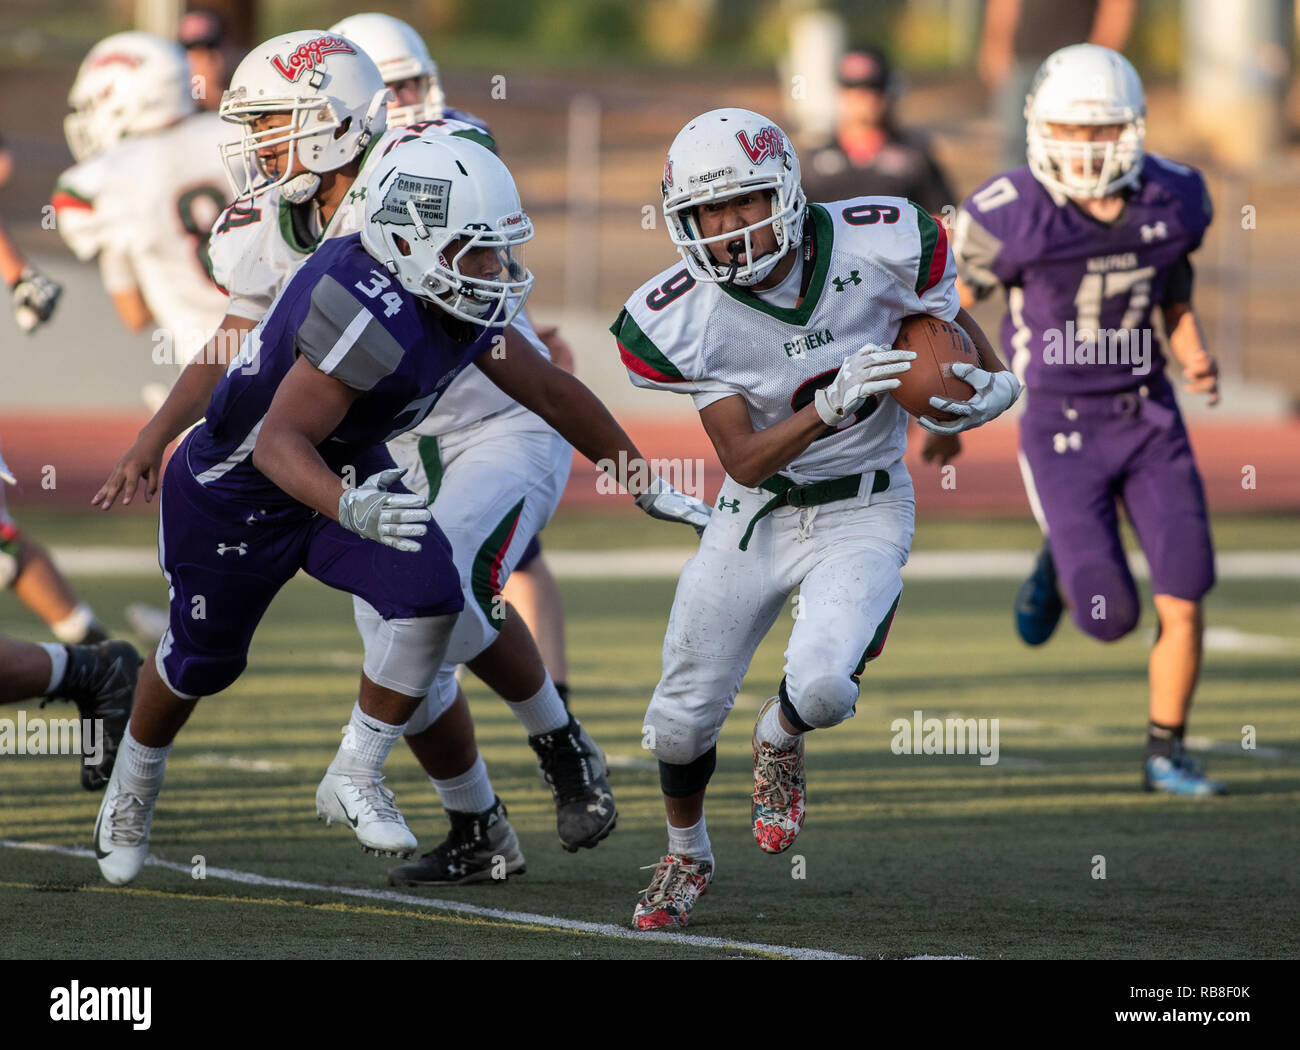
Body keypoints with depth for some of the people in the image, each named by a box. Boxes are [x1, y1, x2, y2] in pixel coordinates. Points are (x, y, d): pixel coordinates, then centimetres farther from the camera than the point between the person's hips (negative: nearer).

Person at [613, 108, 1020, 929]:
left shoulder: (877, 246, -20)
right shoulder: (684, 319, -18)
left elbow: (945, 318, 2)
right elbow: (746, 463, -19)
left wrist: (991, 383, -19)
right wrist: (830, 406, -36)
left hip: (863, 513, -2)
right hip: (757, 515, 2)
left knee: (823, 685, -26)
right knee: (684, 717, 8)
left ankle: (781, 738, 13)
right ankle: (687, 858, 40)